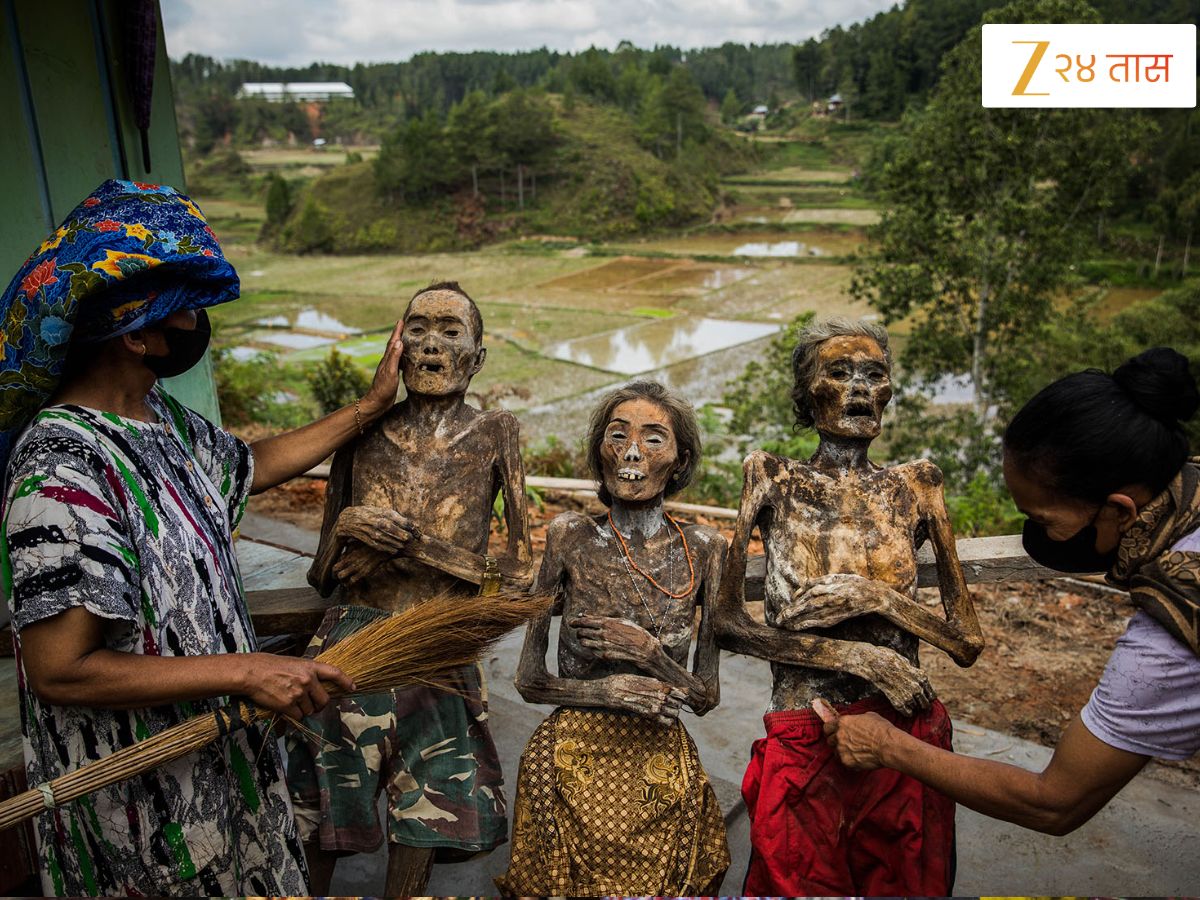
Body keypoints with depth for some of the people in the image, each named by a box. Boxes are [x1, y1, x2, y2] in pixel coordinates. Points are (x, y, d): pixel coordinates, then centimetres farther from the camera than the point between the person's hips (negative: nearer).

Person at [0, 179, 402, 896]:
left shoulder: (156, 416, -1)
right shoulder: (64, 467, -30)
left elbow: (250, 467, 15)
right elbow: (59, 670, -29)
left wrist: (372, 405, 17)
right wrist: (246, 671, -27)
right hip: (141, 789, -8)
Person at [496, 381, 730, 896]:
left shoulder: (702, 549, -4)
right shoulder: (570, 536, -7)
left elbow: (706, 695, 0)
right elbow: (529, 680, -3)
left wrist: (648, 652, -17)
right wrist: (608, 690, -17)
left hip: (662, 771, 1)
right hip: (571, 770, -1)